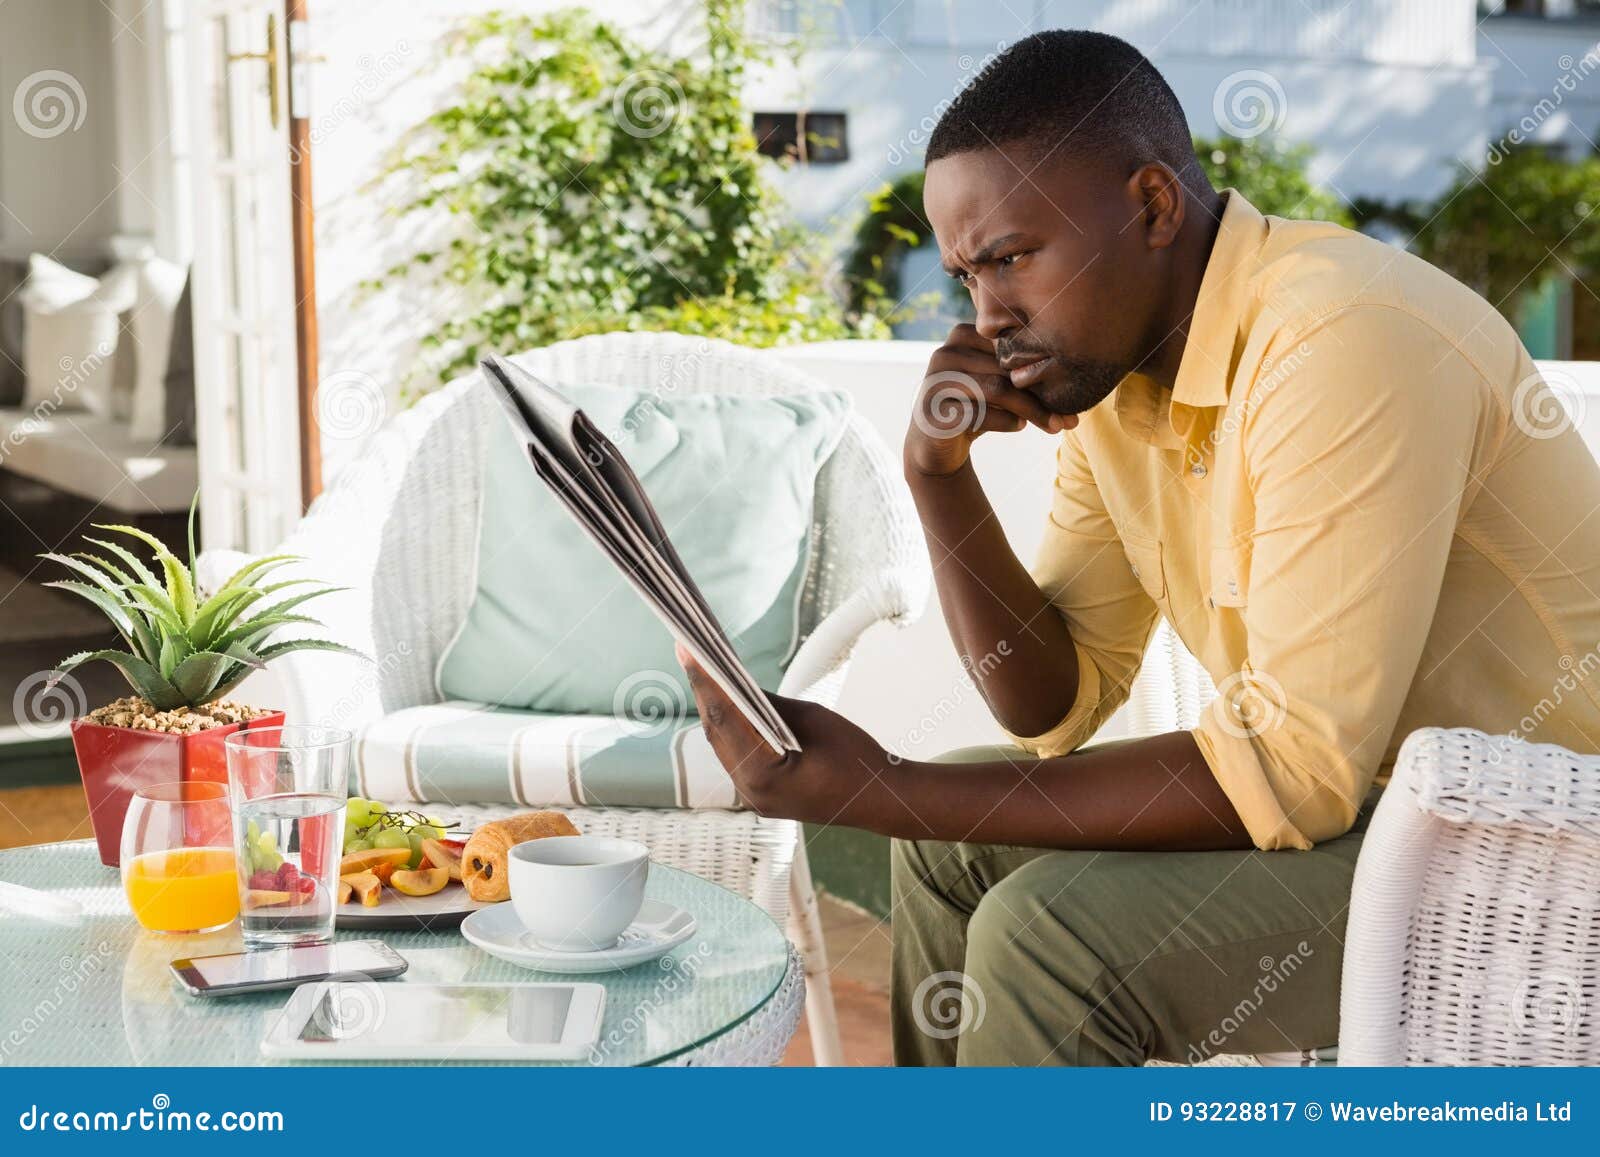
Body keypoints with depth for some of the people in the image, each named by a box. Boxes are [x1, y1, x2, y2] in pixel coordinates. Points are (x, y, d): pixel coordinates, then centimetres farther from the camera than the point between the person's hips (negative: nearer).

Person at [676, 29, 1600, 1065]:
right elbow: (1057, 708, 5)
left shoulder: (1342, 342, -25)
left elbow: (1299, 772, -28)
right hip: (1357, 784, 8)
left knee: (1048, 935, -23)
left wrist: (884, 791, -27)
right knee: (953, 846, 9)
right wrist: (940, 473, -10)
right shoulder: (1103, 366, 2)